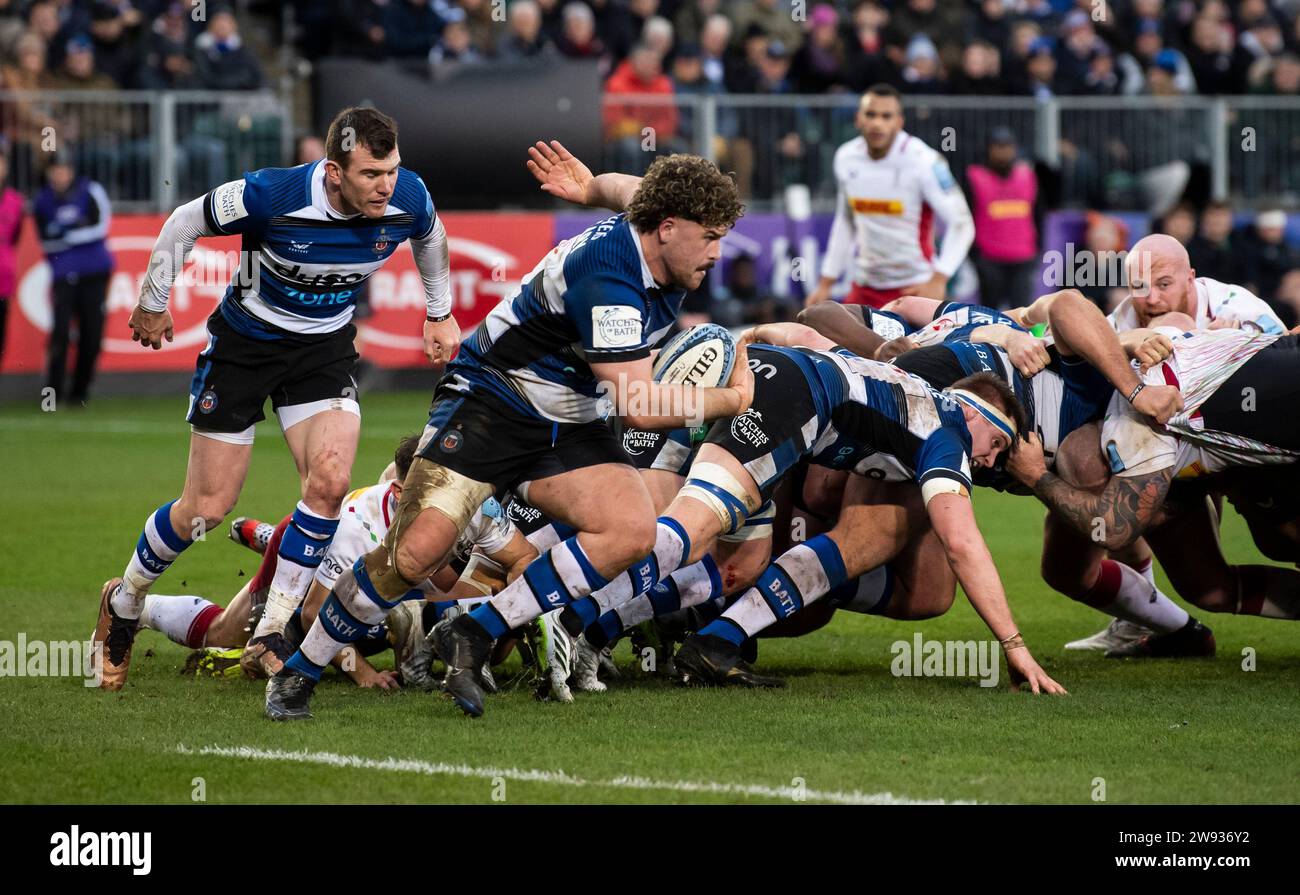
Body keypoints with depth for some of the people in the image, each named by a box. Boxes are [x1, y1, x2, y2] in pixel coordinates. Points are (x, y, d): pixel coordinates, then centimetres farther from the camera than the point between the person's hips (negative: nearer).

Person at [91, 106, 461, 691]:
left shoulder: (408, 199, -19)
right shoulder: (273, 197, -32)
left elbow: (429, 237, 8)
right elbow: (184, 223, -13)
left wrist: (439, 314, 16)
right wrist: (152, 305, -1)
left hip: (324, 347, 3)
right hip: (245, 341, -3)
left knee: (329, 483, -19)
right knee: (207, 509, 0)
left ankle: (271, 635, -5)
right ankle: (122, 606, 27)